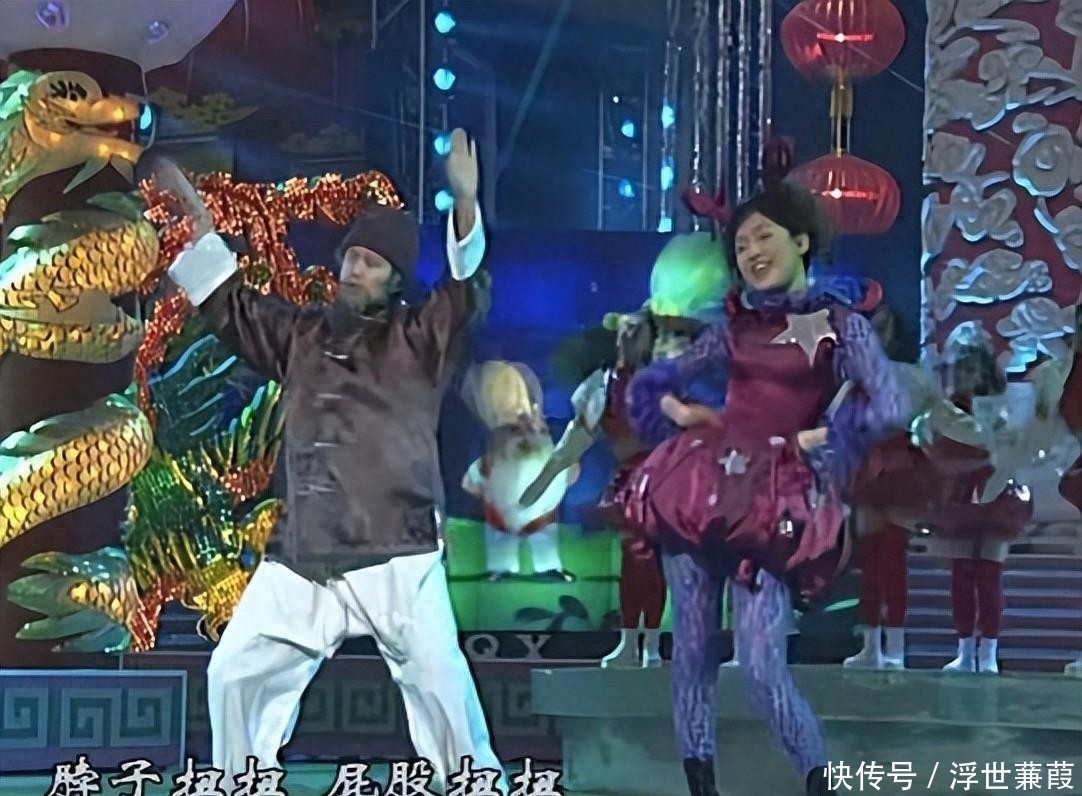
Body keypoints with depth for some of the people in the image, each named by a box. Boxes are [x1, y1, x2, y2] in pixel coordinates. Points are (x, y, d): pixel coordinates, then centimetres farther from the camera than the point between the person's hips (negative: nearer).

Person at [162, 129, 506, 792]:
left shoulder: (422, 339, 2)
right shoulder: (300, 336, 15)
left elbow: (467, 287, -13)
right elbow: (227, 300, 20)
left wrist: (465, 198, -30)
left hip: (396, 559, -5)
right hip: (301, 562, 5)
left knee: (439, 682, -13)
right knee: (236, 674, 7)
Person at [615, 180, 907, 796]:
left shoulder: (841, 323, 1)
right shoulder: (737, 324, 14)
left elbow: (889, 410, -13)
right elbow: (655, 381, 24)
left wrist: (806, 440, -5)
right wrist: (679, 412, 4)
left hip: (775, 506, -5)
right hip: (701, 490, 5)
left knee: (763, 666, -12)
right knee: (693, 649, 4)